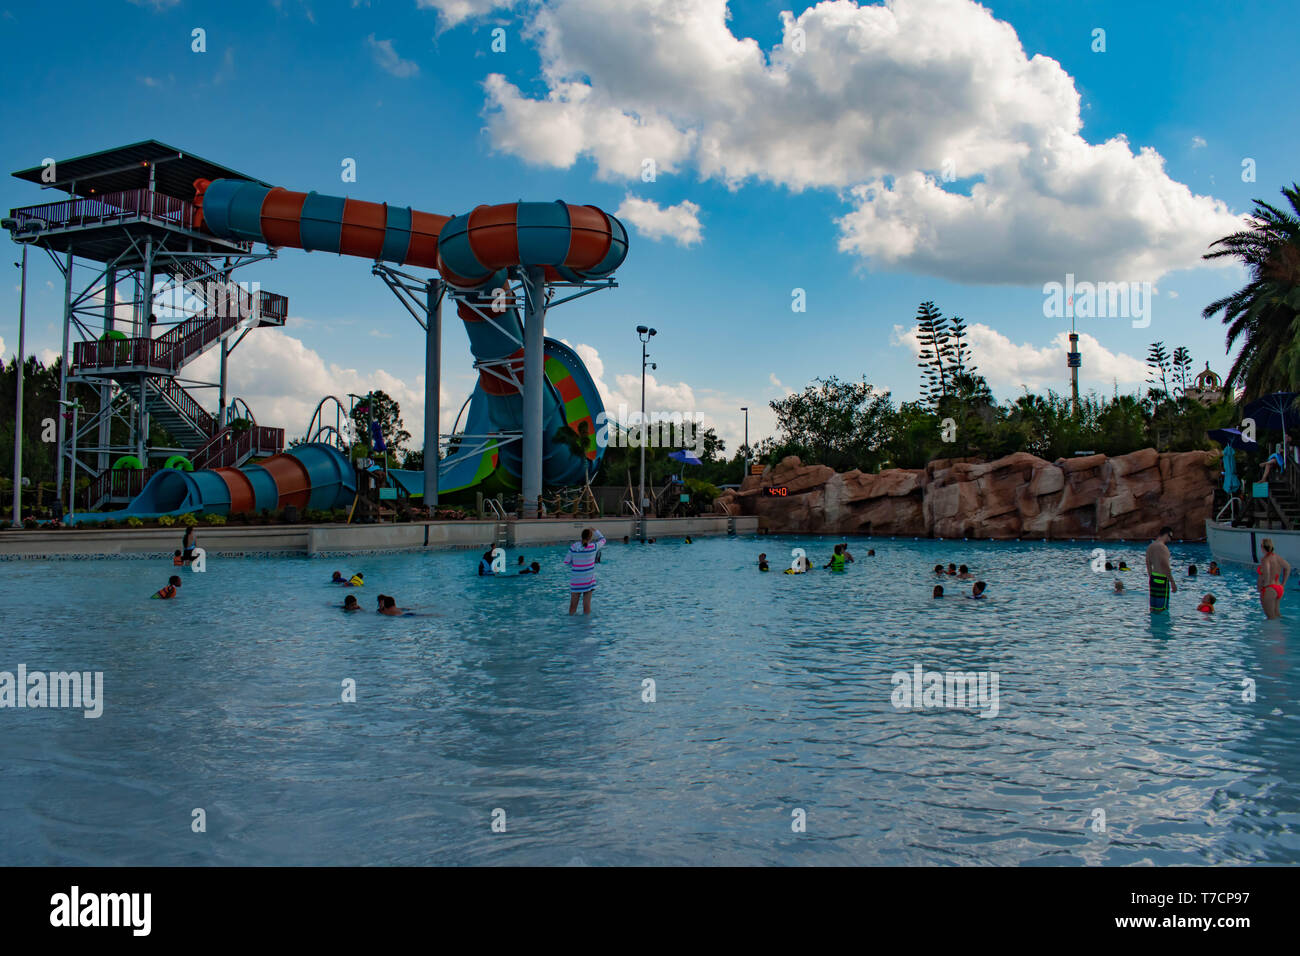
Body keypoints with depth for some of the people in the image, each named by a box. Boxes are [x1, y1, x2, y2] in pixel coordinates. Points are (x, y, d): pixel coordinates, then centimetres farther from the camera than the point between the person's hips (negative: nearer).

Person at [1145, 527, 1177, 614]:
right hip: (1162, 579, -9)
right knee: (1162, 608, -6)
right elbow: (1165, 566, -19)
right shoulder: (1162, 547, -15)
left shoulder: (1150, 546, 12)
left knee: (1153, 607, 12)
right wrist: (1172, 583, -15)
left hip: (1153, 578, 9)